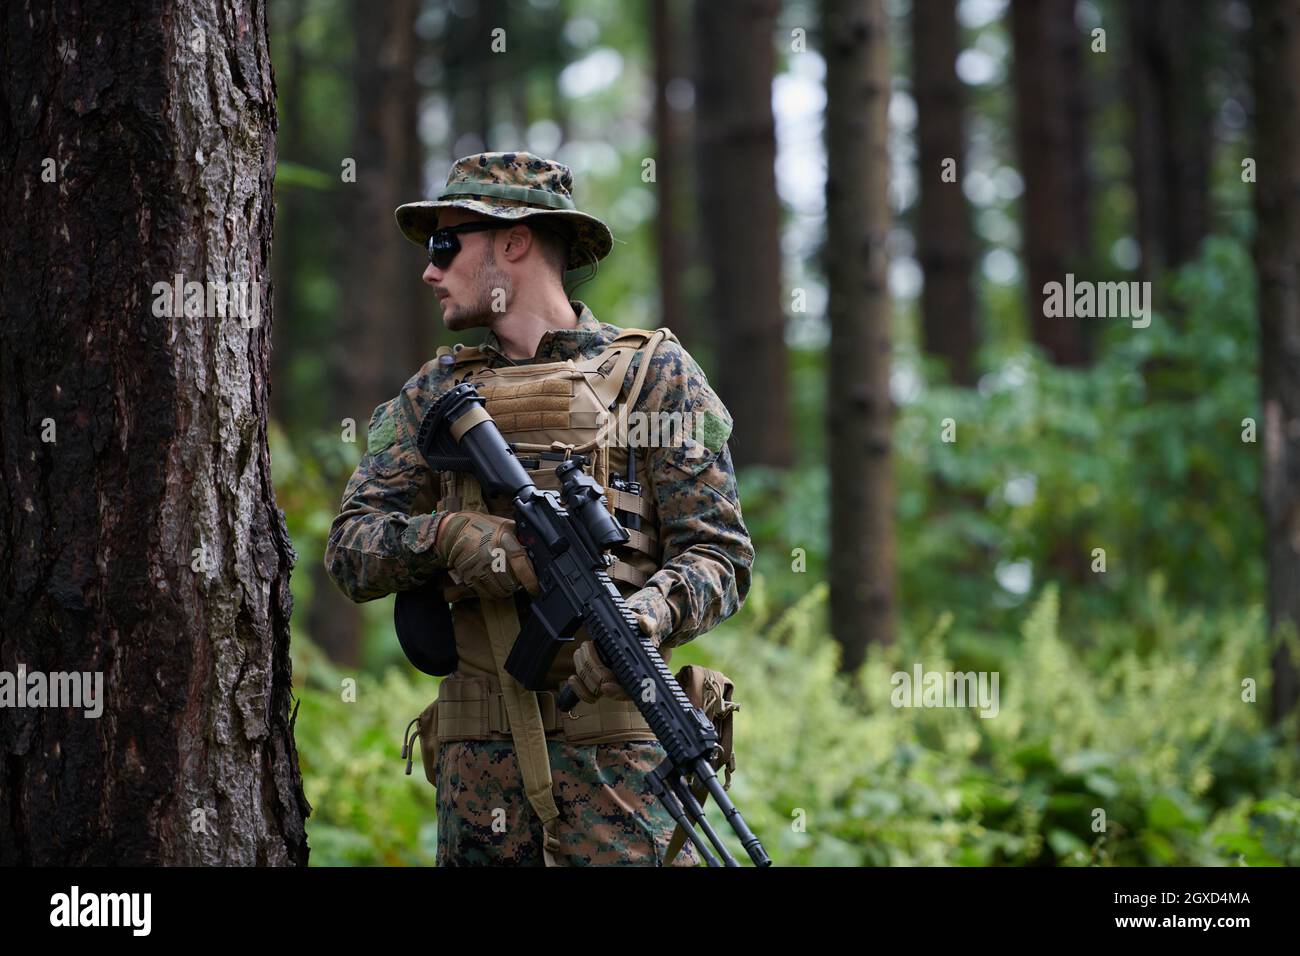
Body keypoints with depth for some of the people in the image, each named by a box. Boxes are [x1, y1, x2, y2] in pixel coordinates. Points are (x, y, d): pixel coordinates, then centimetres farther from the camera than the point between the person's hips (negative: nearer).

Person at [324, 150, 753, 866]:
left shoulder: (653, 373, 5)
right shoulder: (436, 391, 17)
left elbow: (720, 556, -1)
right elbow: (350, 552, 10)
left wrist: (647, 615, -22)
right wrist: (445, 533, -11)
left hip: (616, 744, -4)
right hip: (477, 749, 4)